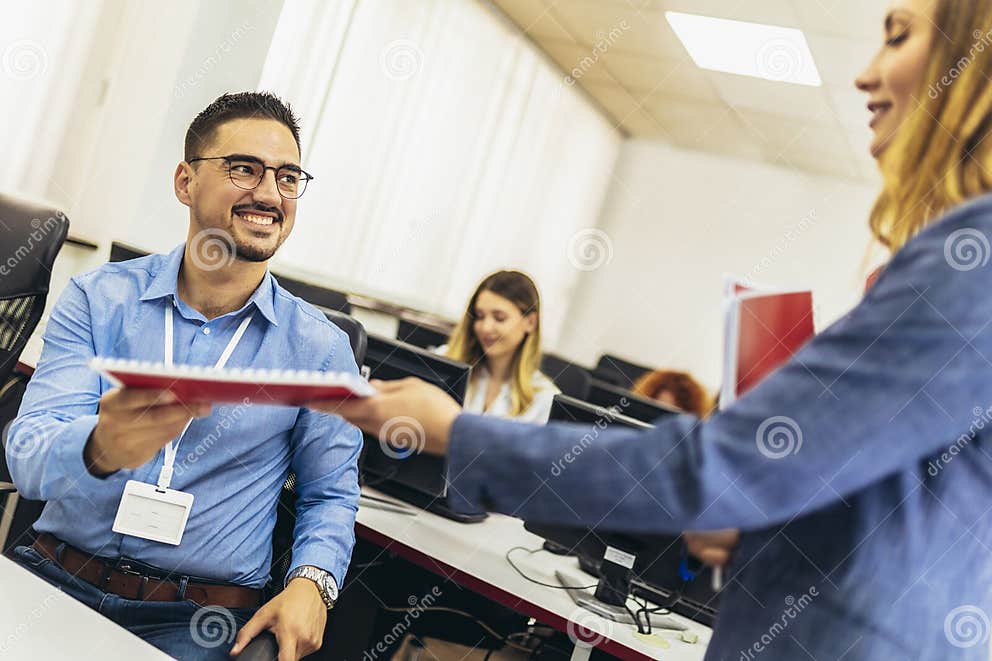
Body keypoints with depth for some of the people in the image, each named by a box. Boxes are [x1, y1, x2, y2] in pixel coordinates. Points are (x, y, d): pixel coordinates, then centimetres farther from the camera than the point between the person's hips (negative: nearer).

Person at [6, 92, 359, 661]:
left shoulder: (320, 347, 1)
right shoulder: (99, 298, 1)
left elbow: (330, 494, 9)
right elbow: (28, 456, -9)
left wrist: (311, 583, -11)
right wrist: (102, 448, -32)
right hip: (55, 575, 0)